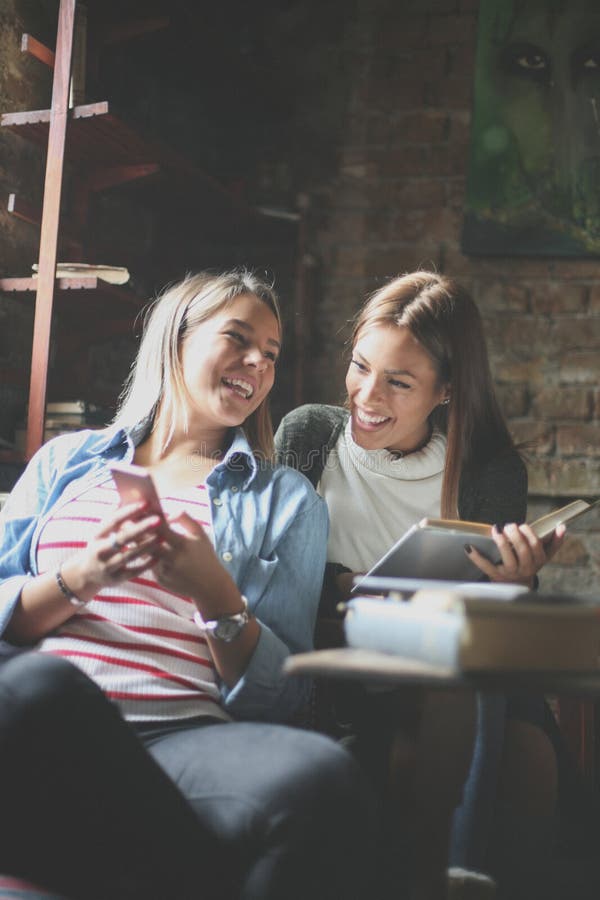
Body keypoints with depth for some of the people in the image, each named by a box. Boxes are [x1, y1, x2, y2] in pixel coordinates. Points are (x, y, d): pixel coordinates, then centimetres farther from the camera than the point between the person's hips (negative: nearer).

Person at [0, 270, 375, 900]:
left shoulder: (285, 500, 20)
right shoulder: (67, 459, 24)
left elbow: (279, 699, 10)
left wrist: (214, 593, -7)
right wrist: (81, 581, -4)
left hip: (186, 739, -1)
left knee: (320, 776, -36)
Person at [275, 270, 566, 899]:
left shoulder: (492, 471, 1)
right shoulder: (306, 436, 1)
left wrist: (515, 585, -21)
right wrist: (345, 588, -17)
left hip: (459, 679, 1)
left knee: (529, 754, -31)